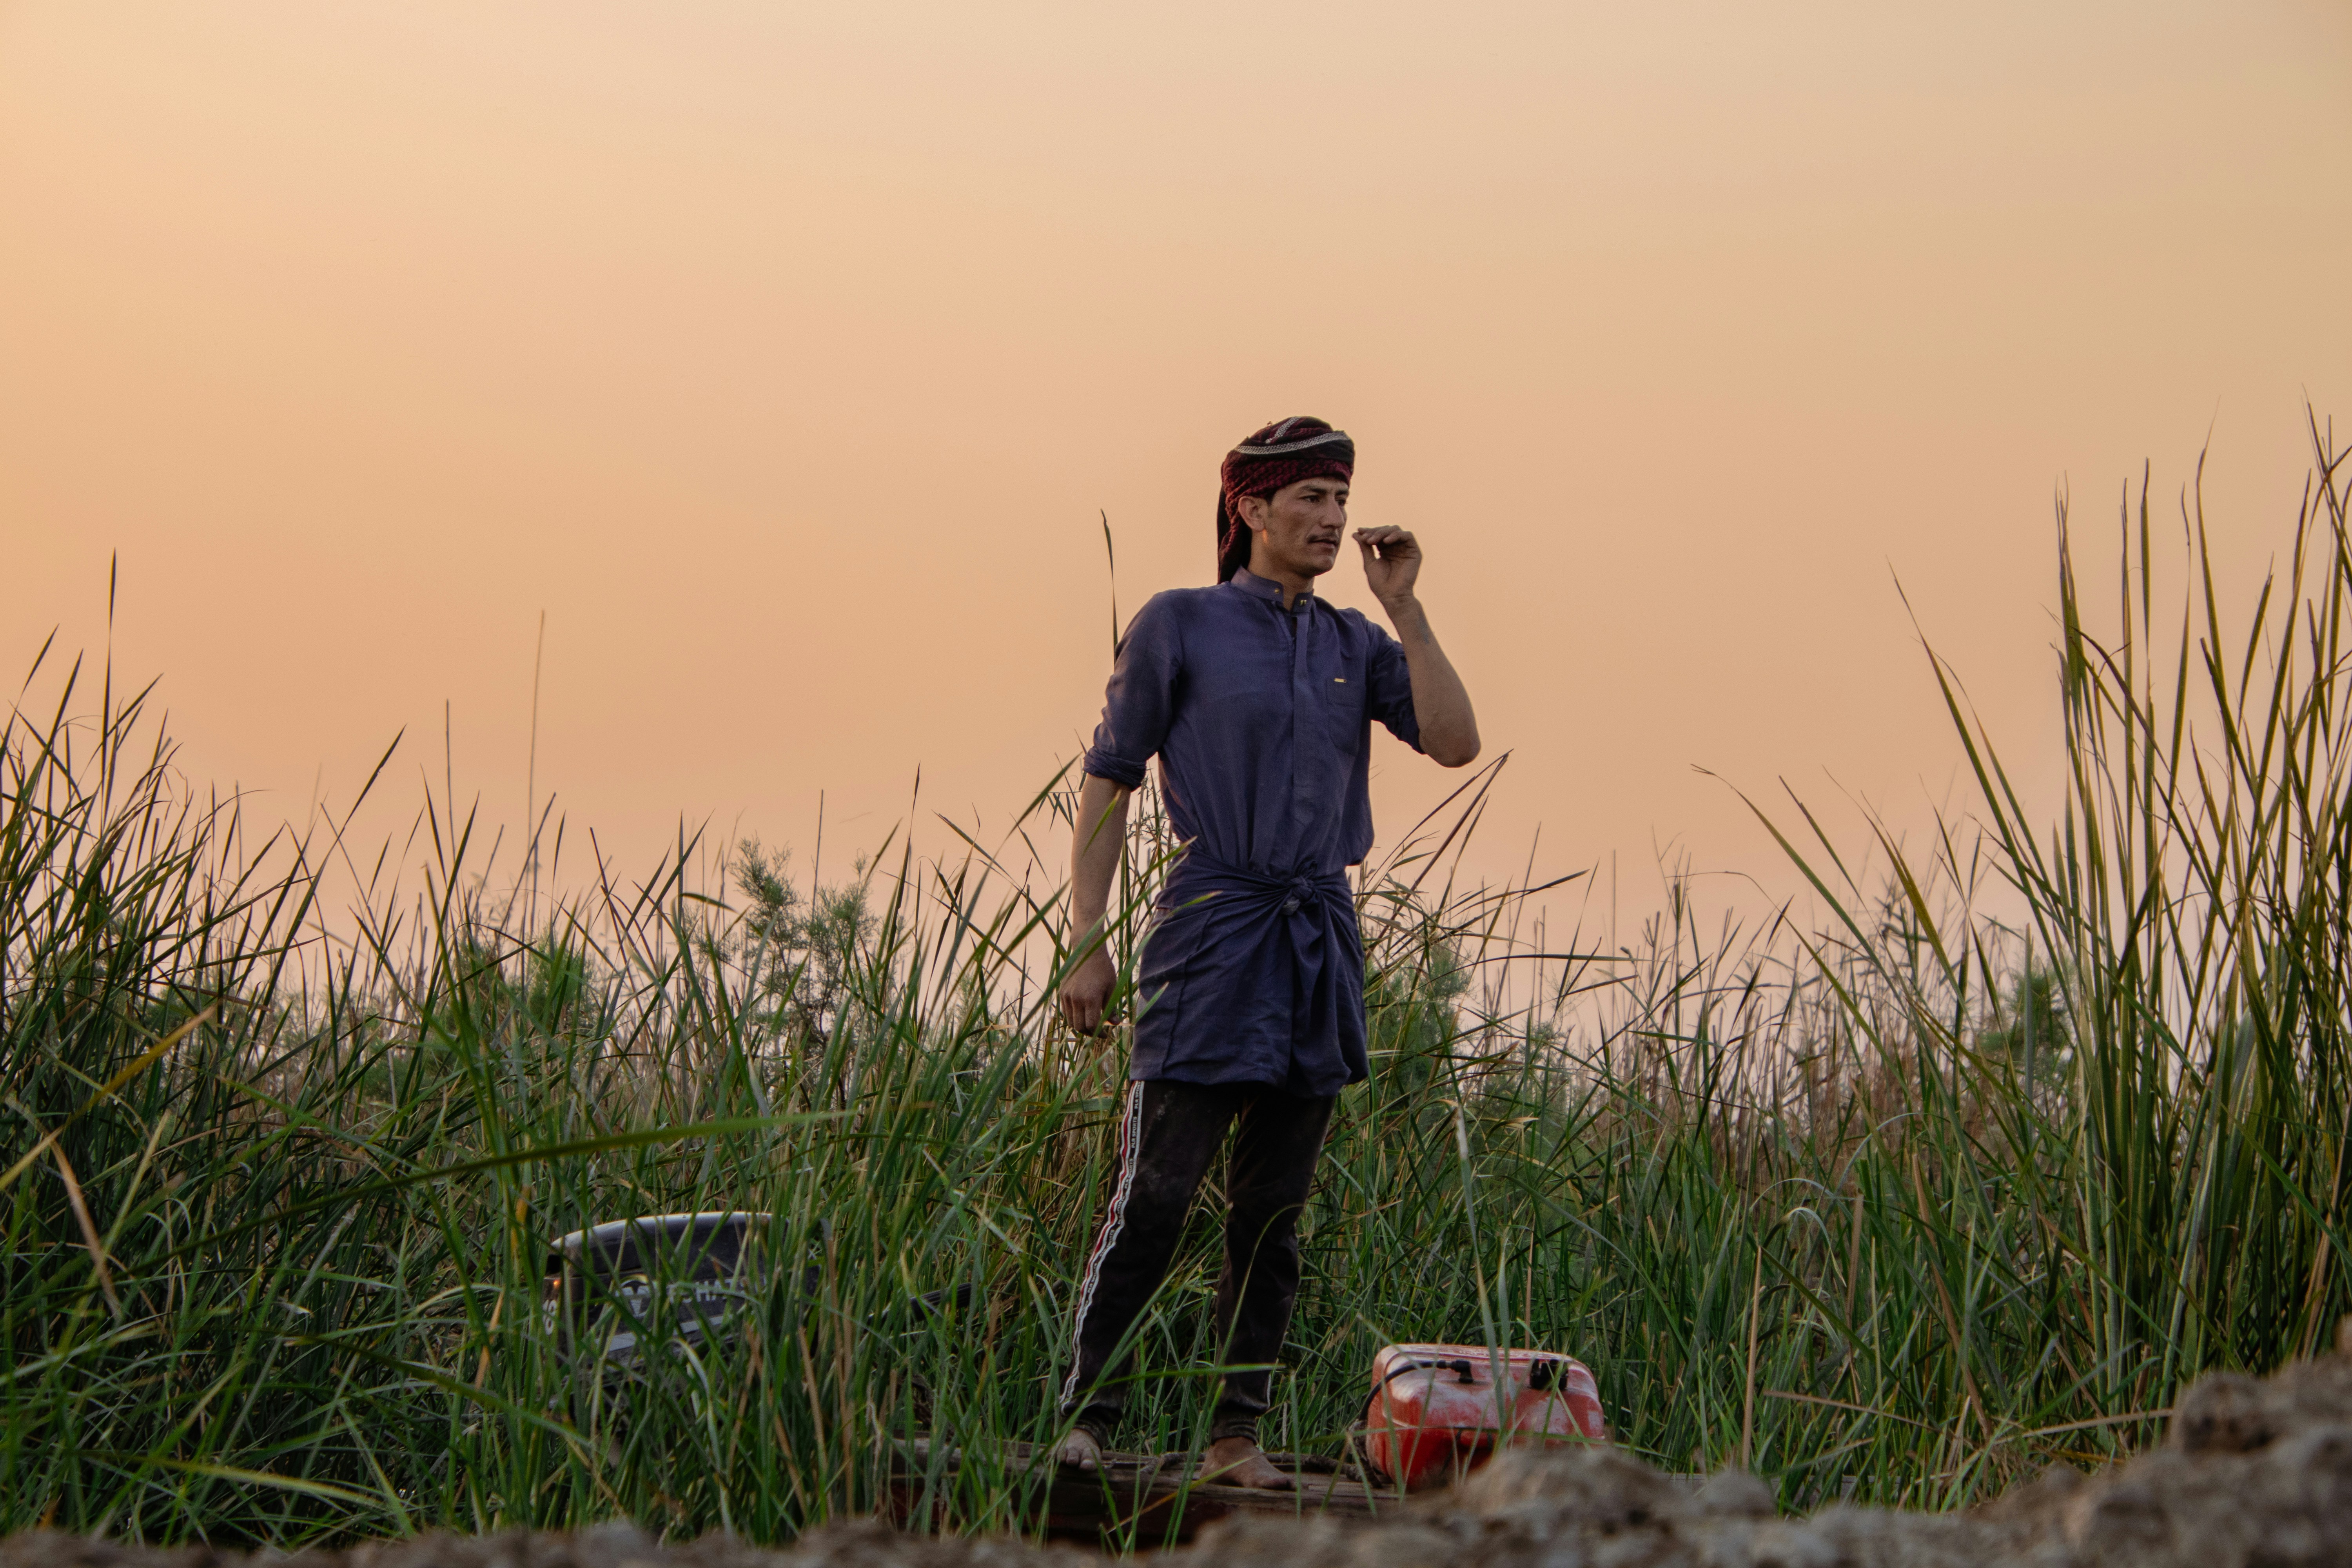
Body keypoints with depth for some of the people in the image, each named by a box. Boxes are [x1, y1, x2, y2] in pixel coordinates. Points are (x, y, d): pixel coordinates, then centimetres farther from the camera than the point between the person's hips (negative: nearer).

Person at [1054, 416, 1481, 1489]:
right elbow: (1106, 784, 1)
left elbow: (1455, 742, 0)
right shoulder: (1179, 626, 2)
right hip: (1213, 927, -5)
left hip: (1321, 938, 5)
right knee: (1154, 1194, -10)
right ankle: (1084, 1422, -5)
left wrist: (1404, 606, -3)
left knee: (1274, 1209, 6)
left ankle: (1236, 1435, 12)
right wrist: (1085, 941, -5)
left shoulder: (1353, 644, 14)